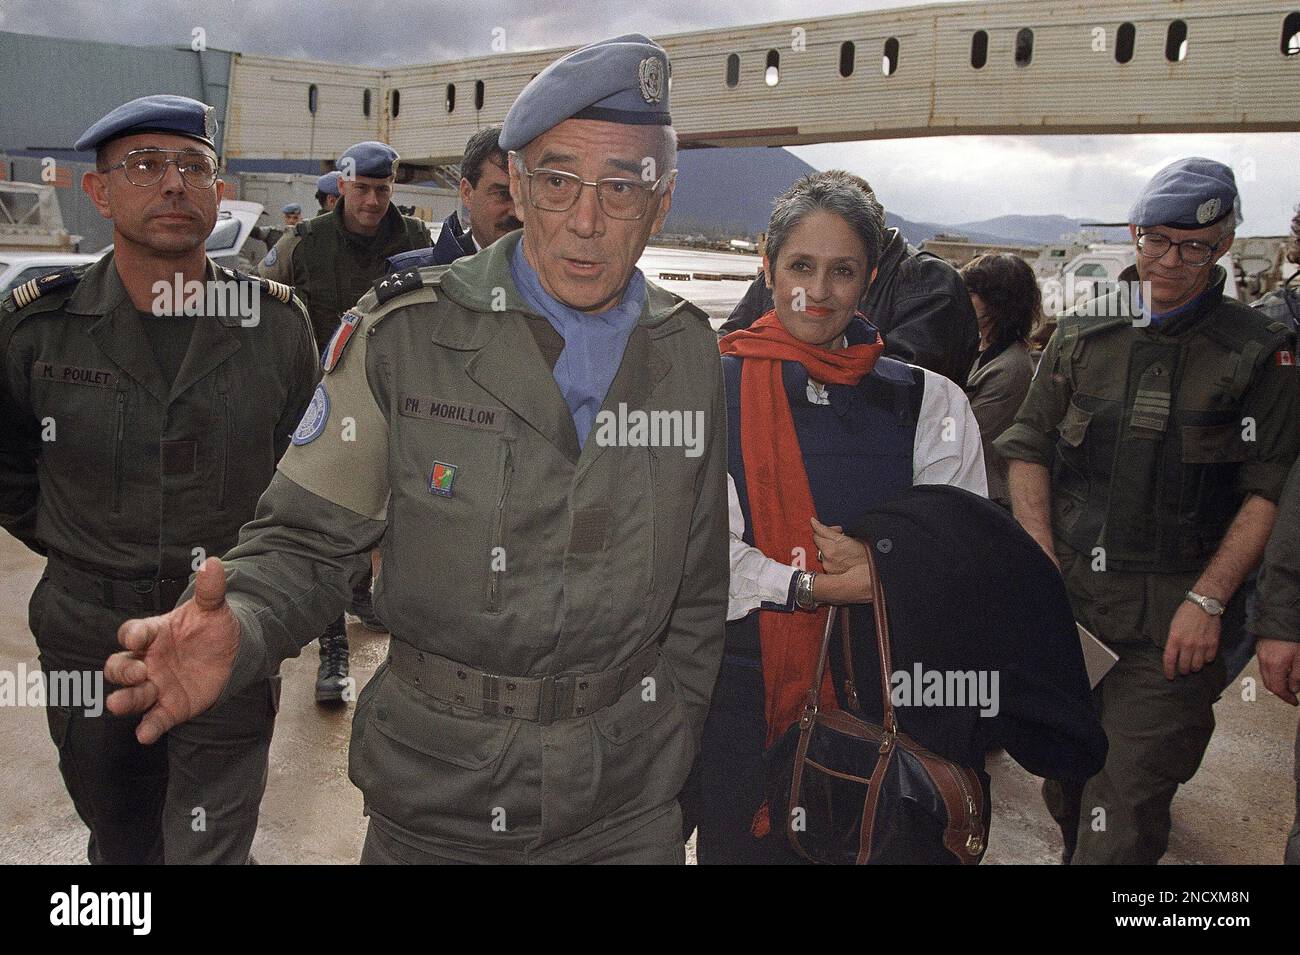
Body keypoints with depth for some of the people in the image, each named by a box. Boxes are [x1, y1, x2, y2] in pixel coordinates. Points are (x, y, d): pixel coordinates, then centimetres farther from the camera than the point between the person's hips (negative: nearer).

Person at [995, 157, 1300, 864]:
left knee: (1122, 819, -5)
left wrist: (1207, 601, -12)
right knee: (1064, 790, 17)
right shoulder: (1080, 336, 10)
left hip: (1173, 619, -3)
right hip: (1066, 599, 4)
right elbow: (1027, 452, 9)